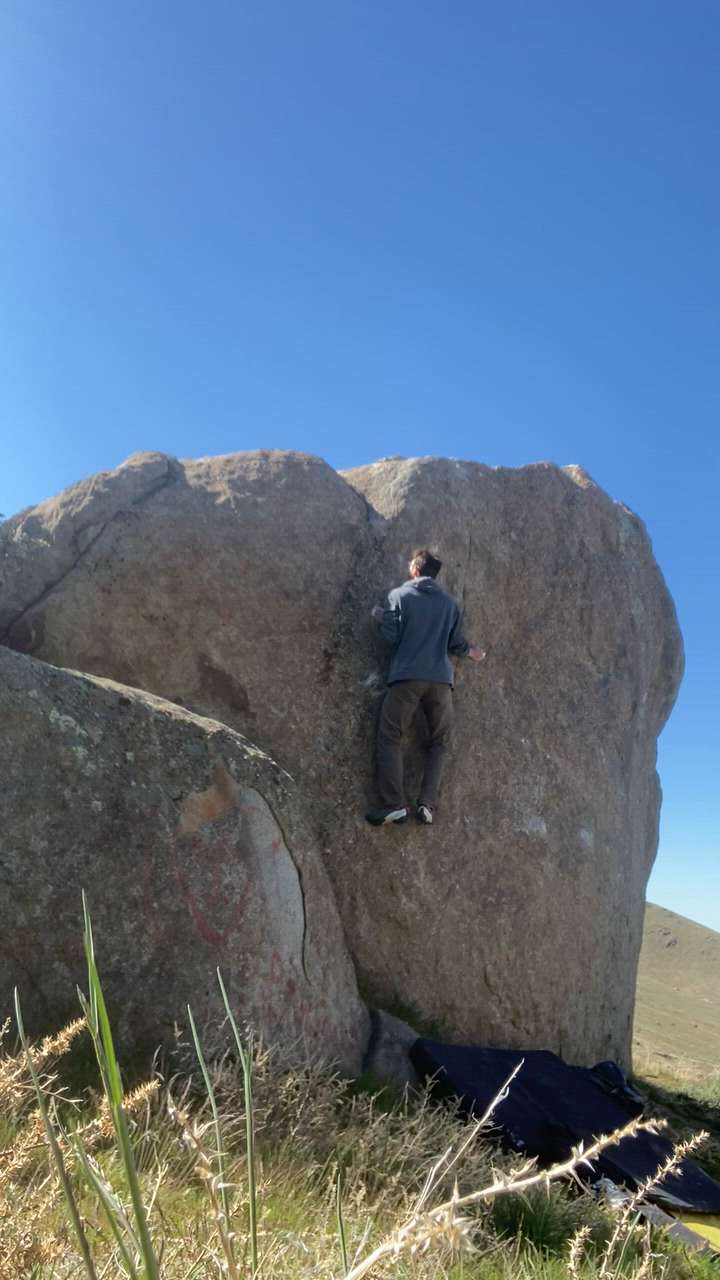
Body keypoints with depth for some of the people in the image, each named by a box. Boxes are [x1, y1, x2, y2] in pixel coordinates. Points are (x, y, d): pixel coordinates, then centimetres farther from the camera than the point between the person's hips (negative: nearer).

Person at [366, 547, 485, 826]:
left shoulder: (399, 595, 5)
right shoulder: (450, 602, 14)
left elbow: (391, 636, -2)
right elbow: (456, 644, 15)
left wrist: (380, 617, 19)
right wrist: (471, 652, 37)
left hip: (406, 677, -3)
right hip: (441, 679, 3)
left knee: (390, 738, 1)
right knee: (438, 741, 12)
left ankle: (393, 804, -10)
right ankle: (427, 804, -2)